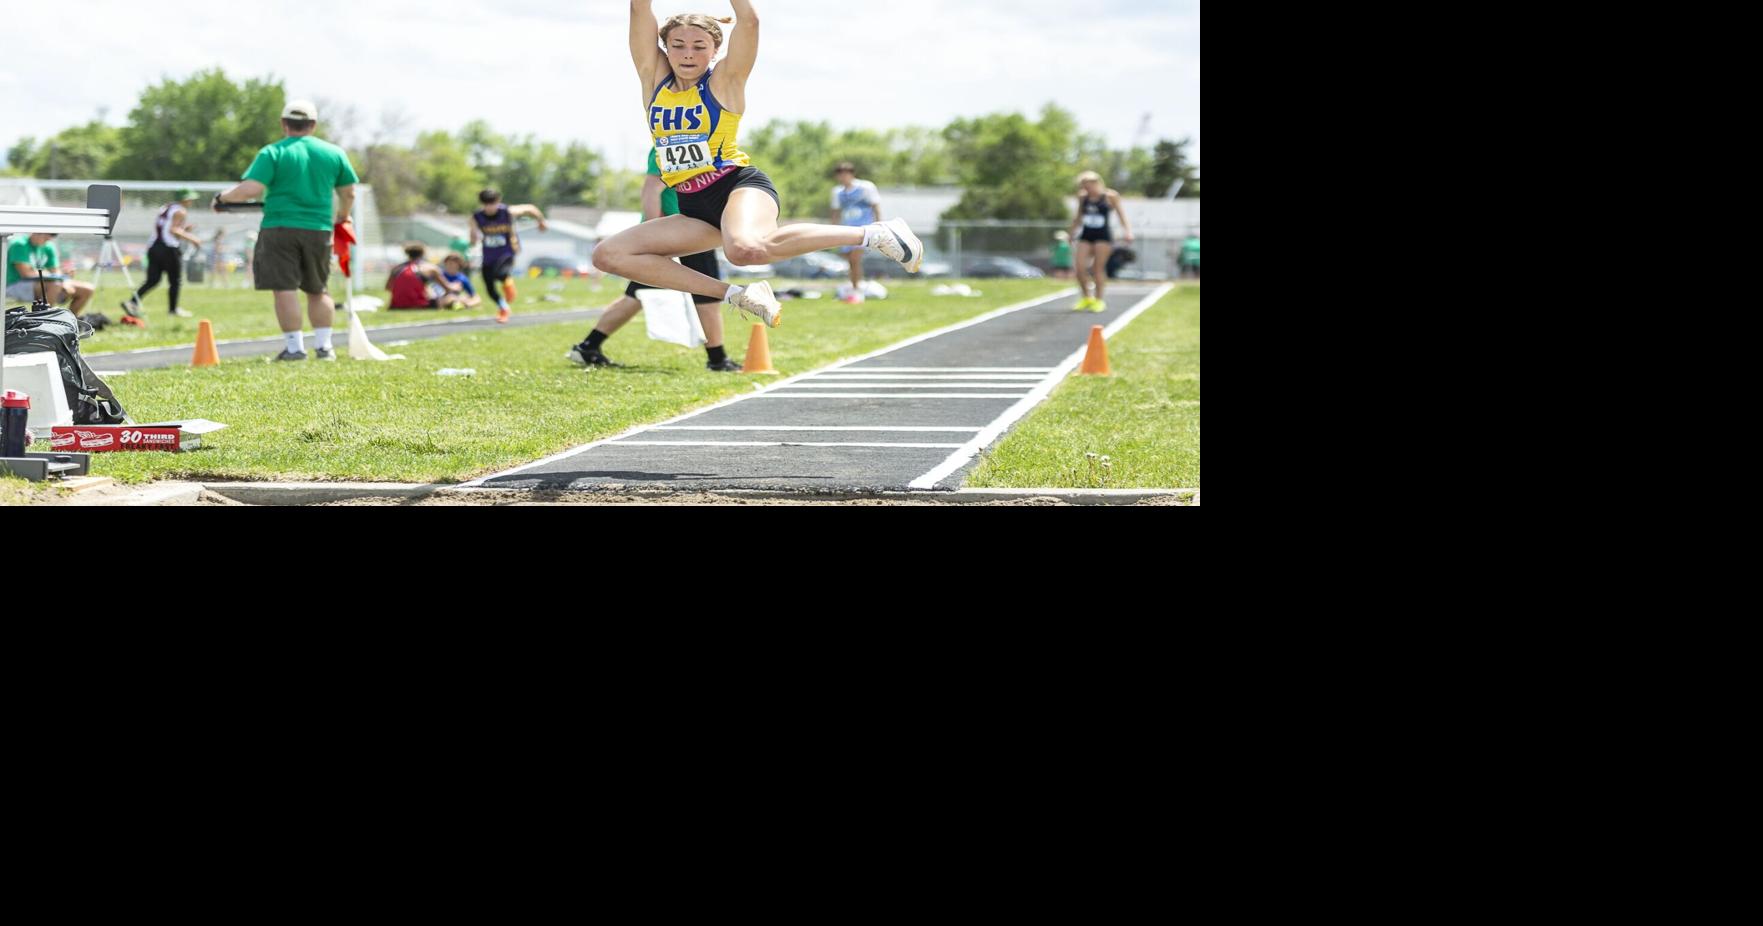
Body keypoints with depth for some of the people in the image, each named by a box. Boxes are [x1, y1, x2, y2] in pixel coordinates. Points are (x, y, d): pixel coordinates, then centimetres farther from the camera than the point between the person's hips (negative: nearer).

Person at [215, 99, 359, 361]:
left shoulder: (273, 153, -3)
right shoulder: (334, 153, 8)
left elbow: (251, 189, -13)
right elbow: (349, 193, 14)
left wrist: (223, 198, 3)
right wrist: (342, 217, 34)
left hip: (280, 229, -4)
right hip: (319, 229, 4)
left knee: (284, 289, -1)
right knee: (318, 290, 16)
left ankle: (295, 347, -4)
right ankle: (324, 346, 13)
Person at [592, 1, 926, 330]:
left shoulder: (725, 80, -3)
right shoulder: (654, 77, 9)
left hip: (740, 186, -7)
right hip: (694, 209, 7)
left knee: (745, 248, -41)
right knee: (608, 255, -4)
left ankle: (874, 234, -23)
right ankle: (738, 295, -6)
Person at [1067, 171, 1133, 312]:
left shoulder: (1110, 196, -4)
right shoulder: (1083, 197, 7)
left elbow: (1121, 215, -1)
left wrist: (1127, 231, -11)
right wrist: (1071, 232, 22)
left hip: (1103, 236, -4)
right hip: (1086, 236, 4)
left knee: (1098, 268, -5)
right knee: (1080, 269, -5)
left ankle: (1099, 300, 8)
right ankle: (1087, 297, 13)